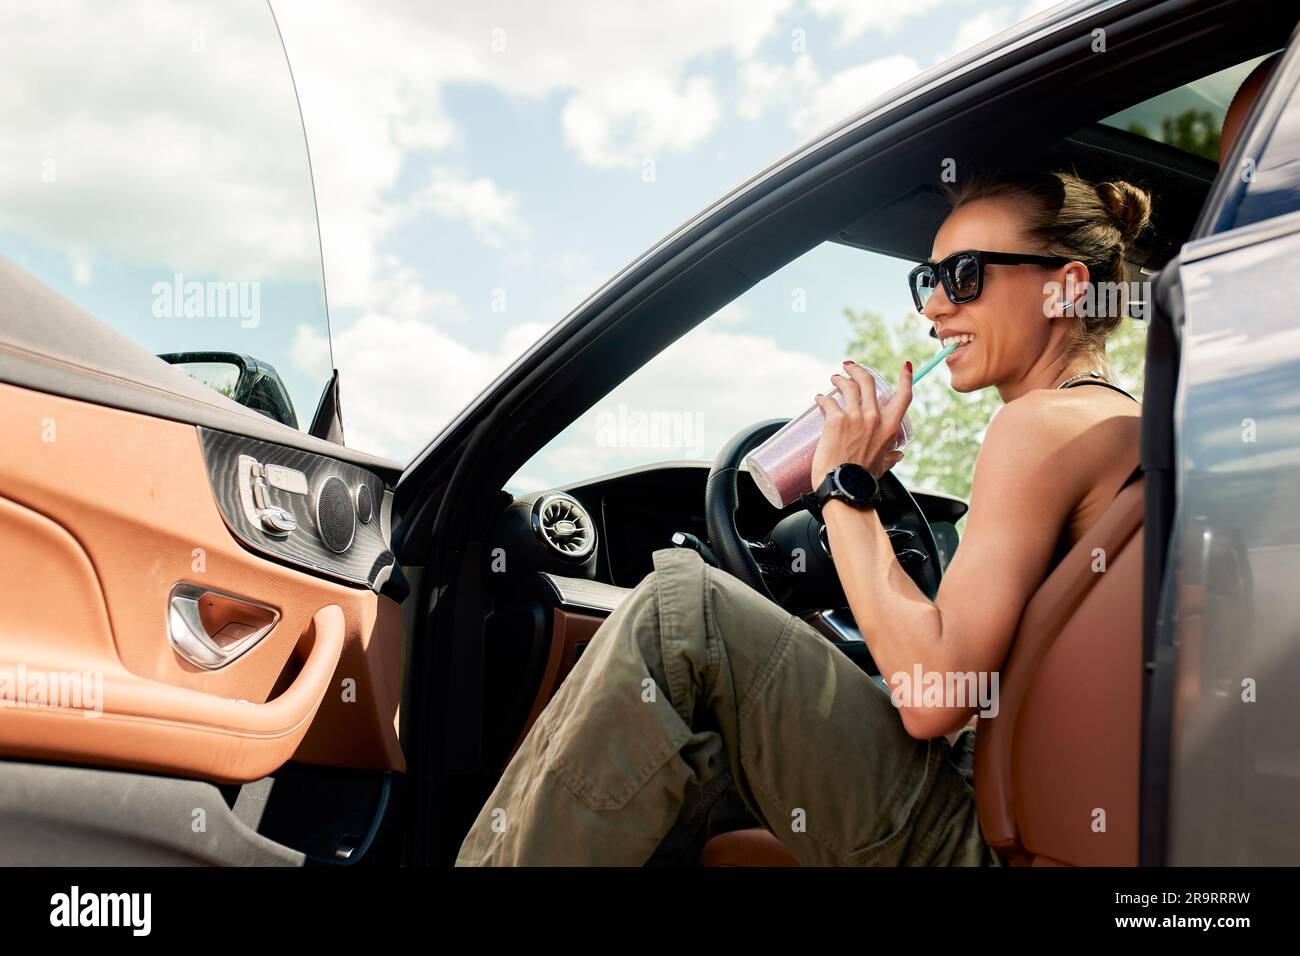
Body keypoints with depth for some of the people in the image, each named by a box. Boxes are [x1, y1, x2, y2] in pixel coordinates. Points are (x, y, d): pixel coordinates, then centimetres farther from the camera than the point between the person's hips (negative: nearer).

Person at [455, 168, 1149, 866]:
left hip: (973, 842, -10)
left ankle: (493, 857, -5)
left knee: (679, 605, -15)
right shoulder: (1121, 422, 17)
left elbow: (934, 697, -21)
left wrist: (845, 490, -12)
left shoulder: (1042, 423, -13)